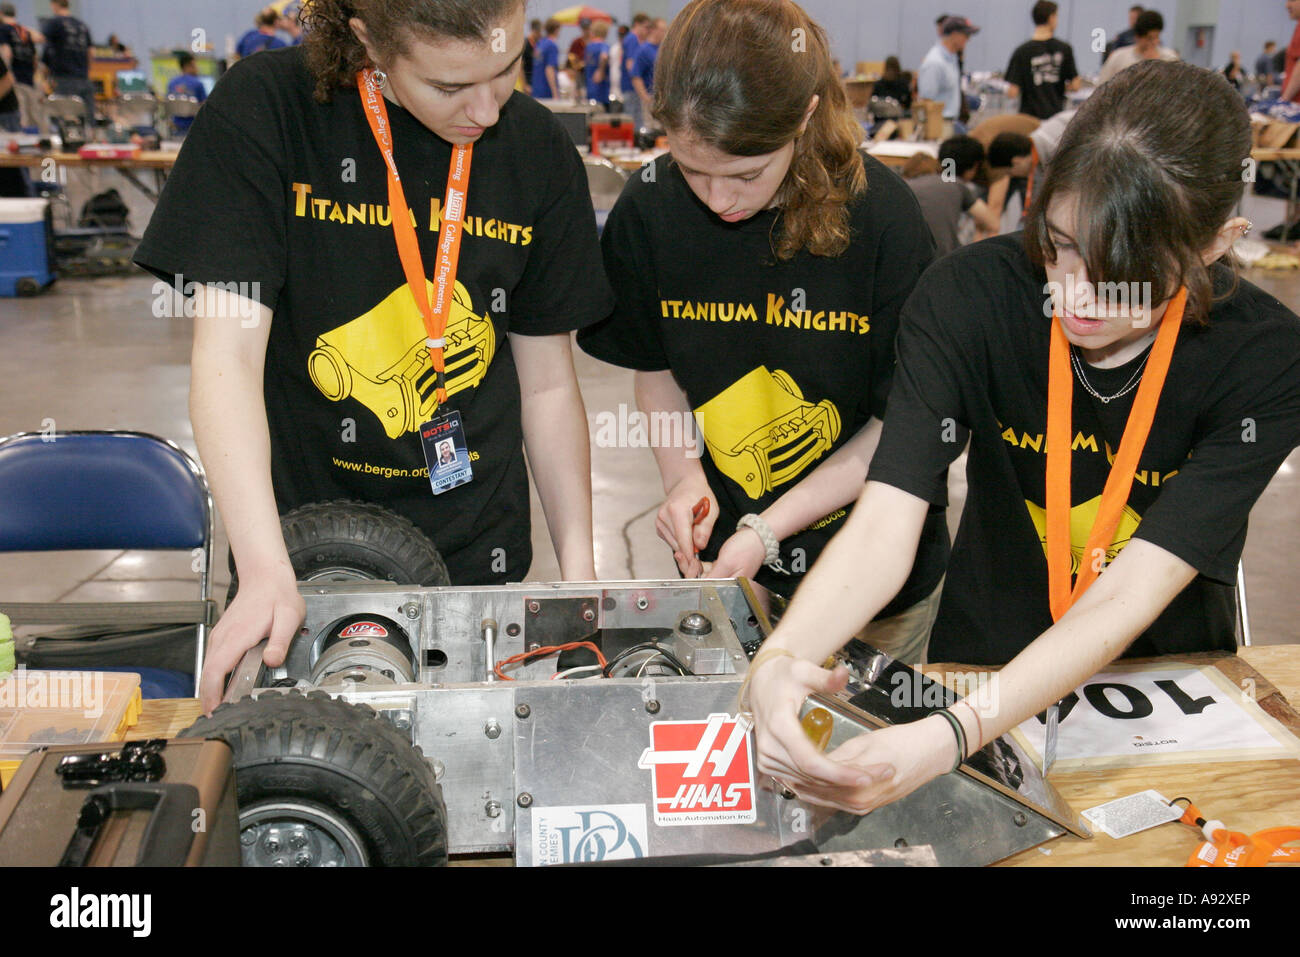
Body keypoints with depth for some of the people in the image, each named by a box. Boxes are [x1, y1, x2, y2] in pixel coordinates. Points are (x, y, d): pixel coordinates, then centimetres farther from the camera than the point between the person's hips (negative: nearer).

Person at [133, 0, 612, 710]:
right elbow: (226, 359, -18)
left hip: (478, 551, 2)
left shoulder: (539, 151, -3)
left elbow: (548, 382, 3)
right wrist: (265, 571, -29)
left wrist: (579, 570, -1)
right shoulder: (263, 112, -13)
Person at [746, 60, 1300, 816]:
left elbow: (1129, 599, -26)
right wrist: (778, 661, -45)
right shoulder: (970, 295, -16)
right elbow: (882, 530, -24)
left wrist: (949, 740, -41)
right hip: (981, 663, 0)